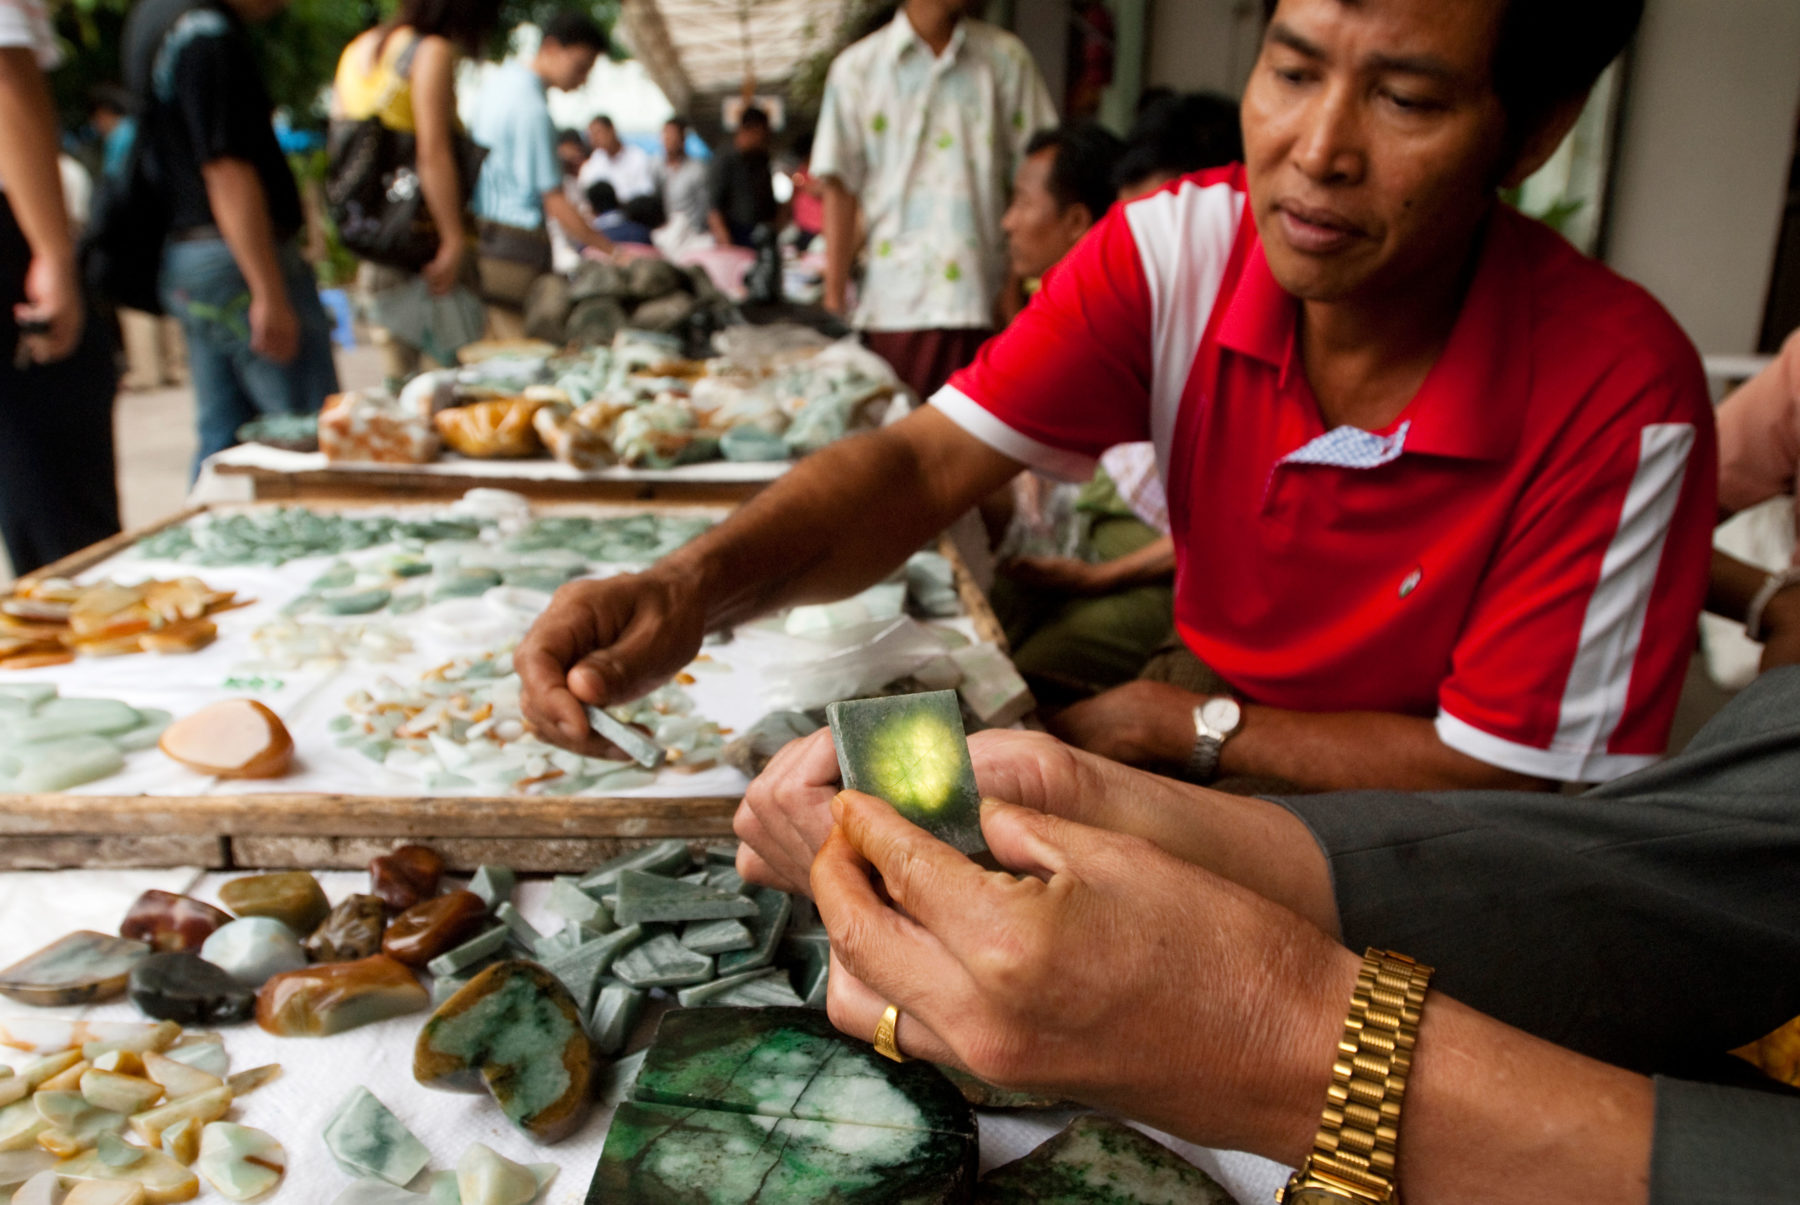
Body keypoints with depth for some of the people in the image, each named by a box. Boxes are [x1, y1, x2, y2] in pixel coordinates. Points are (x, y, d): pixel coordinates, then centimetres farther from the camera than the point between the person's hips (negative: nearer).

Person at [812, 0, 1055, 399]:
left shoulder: (1007, 58, 10)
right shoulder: (857, 68, 8)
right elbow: (840, 190, 5)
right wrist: (834, 298, 0)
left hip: (984, 303, 1)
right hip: (892, 303, 0)